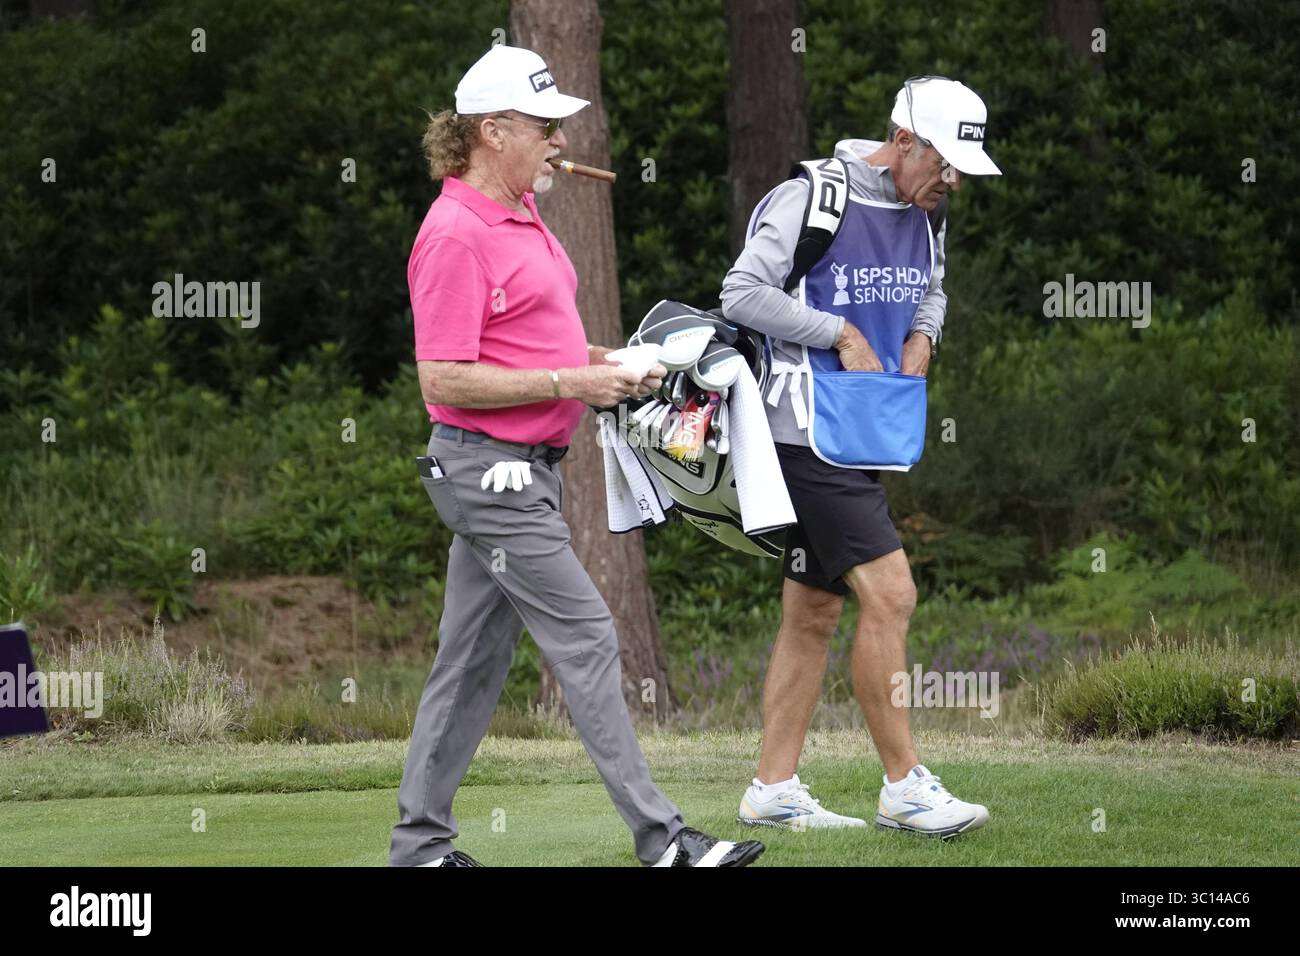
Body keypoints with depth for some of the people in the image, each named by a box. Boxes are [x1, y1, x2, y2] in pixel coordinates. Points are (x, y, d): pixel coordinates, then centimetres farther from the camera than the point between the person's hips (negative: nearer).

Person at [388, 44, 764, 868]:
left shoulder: (522, 213, 13)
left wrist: (604, 365, 8)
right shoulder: (456, 234, -18)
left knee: (475, 657, 11)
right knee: (586, 639, -9)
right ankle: (660, 838, -7)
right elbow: (444, 377, -21)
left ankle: (420, 843, 15)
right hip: (488, 469, -10)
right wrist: (569, 384, -20)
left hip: (527, 467, 10)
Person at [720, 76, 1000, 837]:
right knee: (890, 595, -14)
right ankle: (904, 787, -8)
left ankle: (775, 790, 15)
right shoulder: (812, 199, -14)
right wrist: (842, 334, -14)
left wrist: (921, 337, 6)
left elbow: (932, 291, 28)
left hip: (860, 437, 9)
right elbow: (744, 294, -16)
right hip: (809, 432, -9)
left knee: (815, 612, 10)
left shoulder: (925, 214, 10)